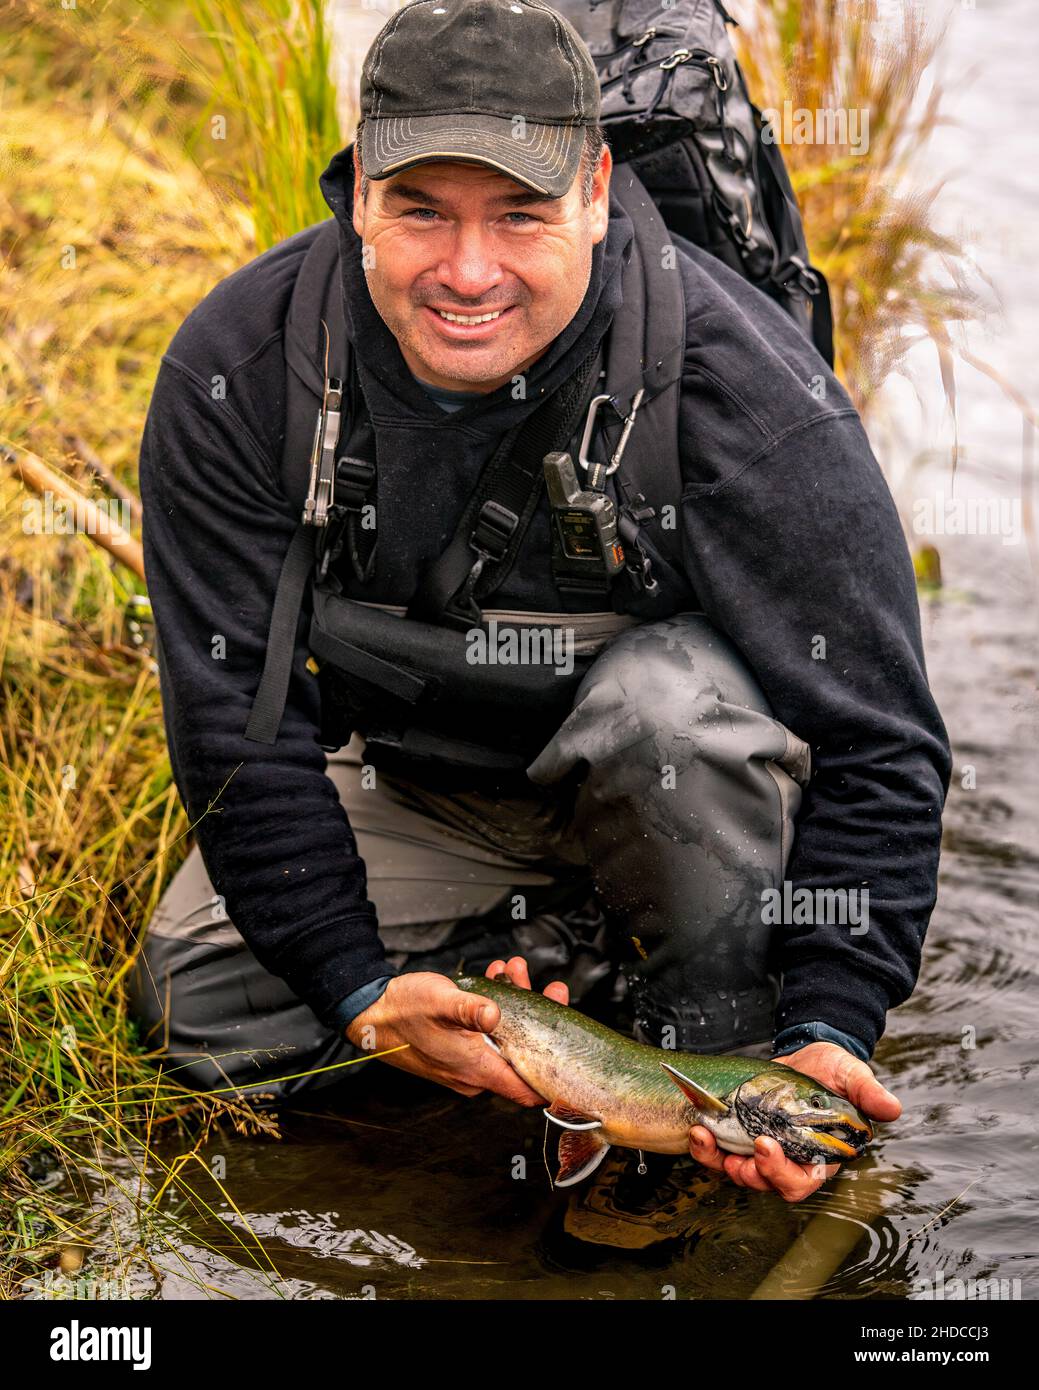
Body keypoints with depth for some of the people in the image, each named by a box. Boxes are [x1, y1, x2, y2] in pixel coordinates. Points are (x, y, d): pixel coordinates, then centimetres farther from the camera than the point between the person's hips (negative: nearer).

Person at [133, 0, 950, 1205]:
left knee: (671, 697, -38)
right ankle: (585, 946, -1)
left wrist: (828, 1025, -35)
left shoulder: (743, 386, -30)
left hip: (673, 779, -3)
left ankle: (729, 1065, -15)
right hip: (414, 781, 3)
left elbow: (875, 740, -25)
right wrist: (359, 988, -25)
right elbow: (236, 721, -16)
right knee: (199, 1001, -13)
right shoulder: (234, 372, -22)